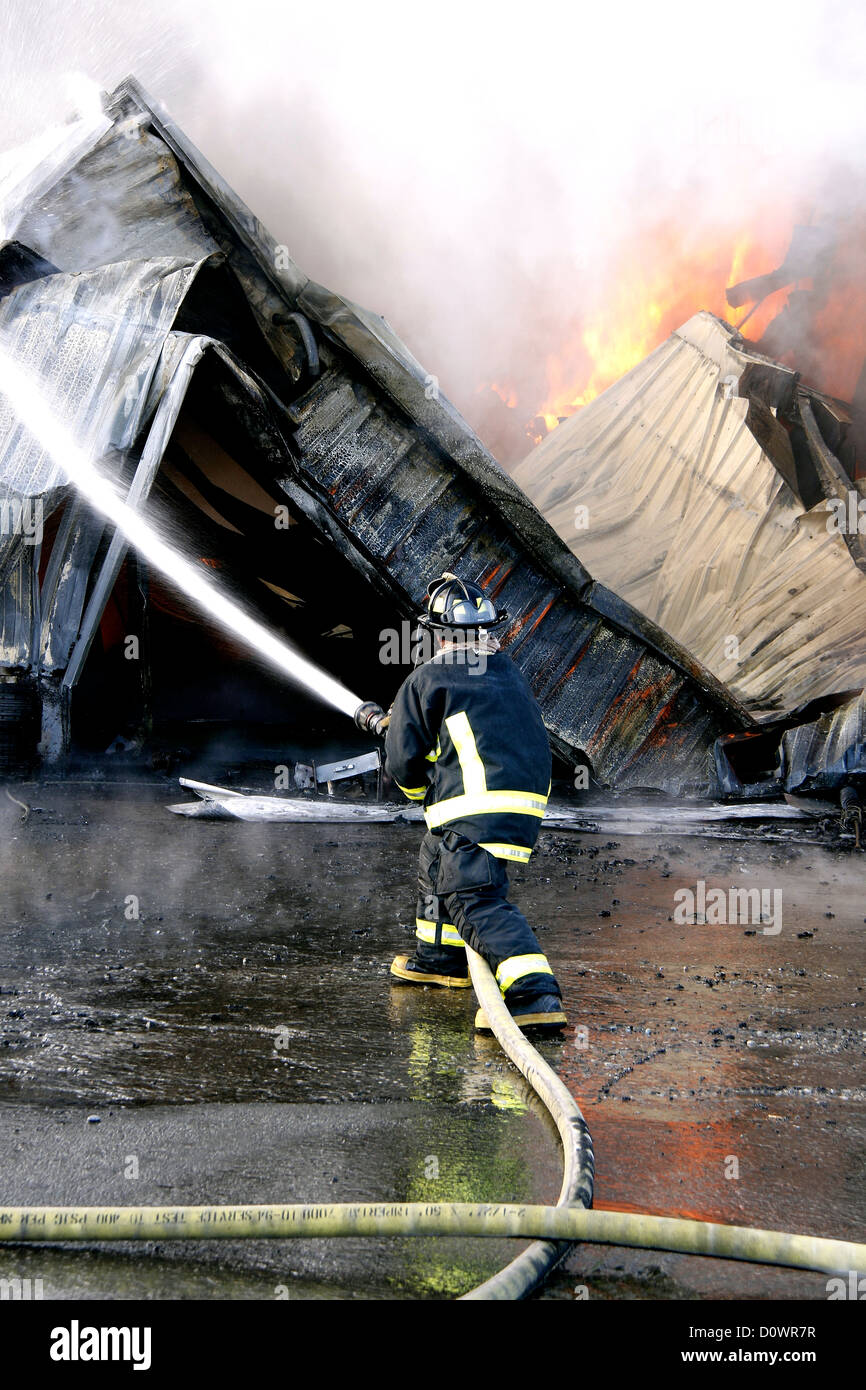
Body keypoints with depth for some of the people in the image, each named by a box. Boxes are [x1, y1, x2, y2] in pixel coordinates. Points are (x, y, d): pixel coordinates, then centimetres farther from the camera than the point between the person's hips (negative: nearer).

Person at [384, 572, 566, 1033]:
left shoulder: (426, 679, 0)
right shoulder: (511, 674, 21)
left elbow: (403, 760, 2)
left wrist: (425, 791, 26)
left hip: (477, 808, -8)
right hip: (527, 800, 8)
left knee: (477, 901, -17)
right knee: (437, 861, 29)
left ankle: (536, 995, -37)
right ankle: (442, 959, 45)